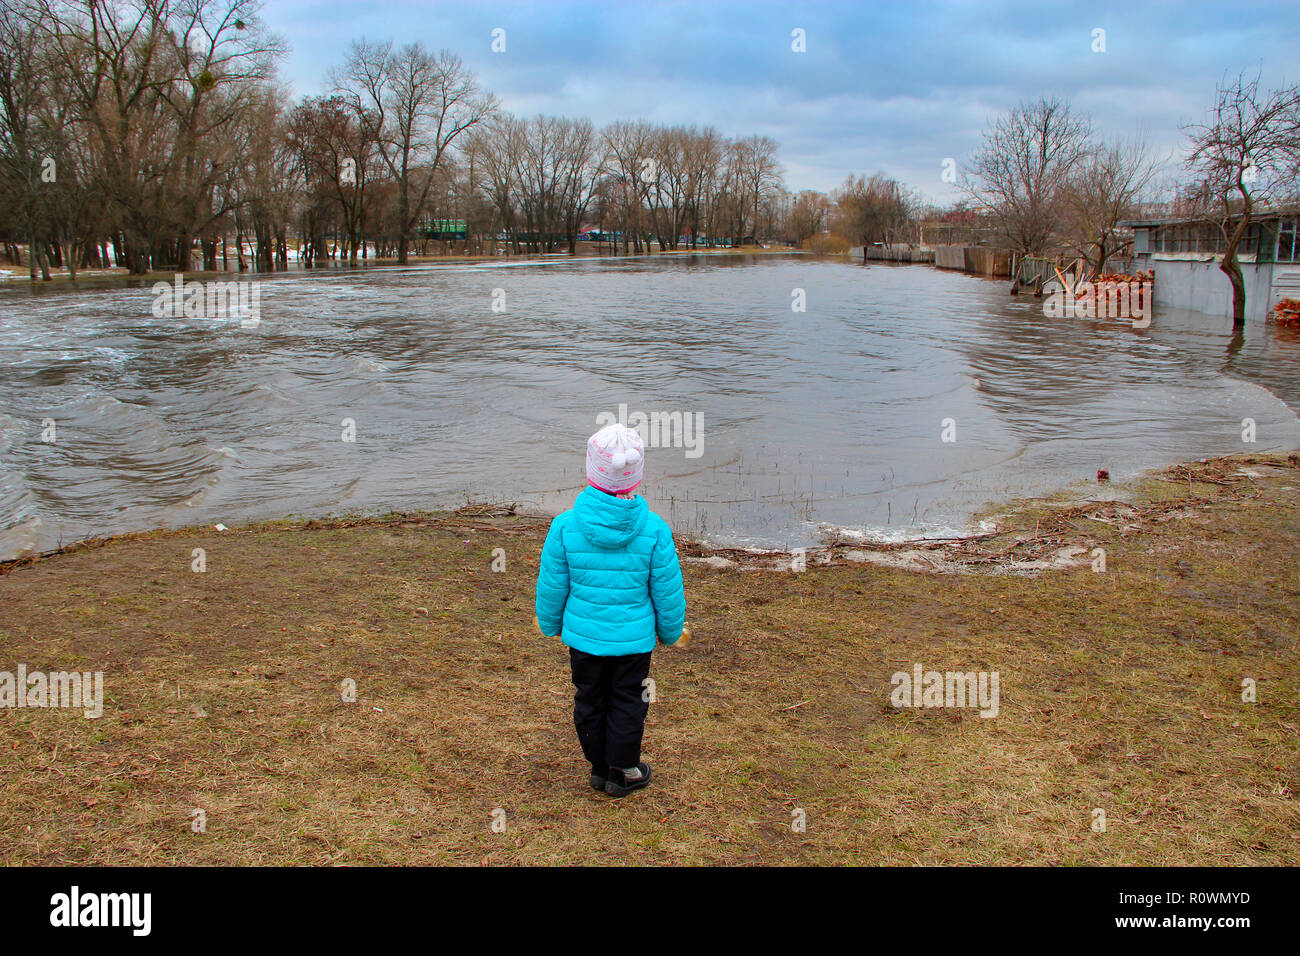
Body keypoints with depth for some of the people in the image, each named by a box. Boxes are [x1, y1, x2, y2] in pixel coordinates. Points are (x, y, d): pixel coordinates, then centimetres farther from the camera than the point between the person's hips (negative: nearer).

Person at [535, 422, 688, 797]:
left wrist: (549, 622, 14)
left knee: (590, 702, 20)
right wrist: (672, 631, 10)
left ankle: (599, 767, 35)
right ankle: (624, 771, 31)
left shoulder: (565, 526, -17)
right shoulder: (654, 530, -18)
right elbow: (668, 591, -8)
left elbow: (551, 585, -5)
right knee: (628, 703, 17)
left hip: (583, 636, 1)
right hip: (634, 639, -1)